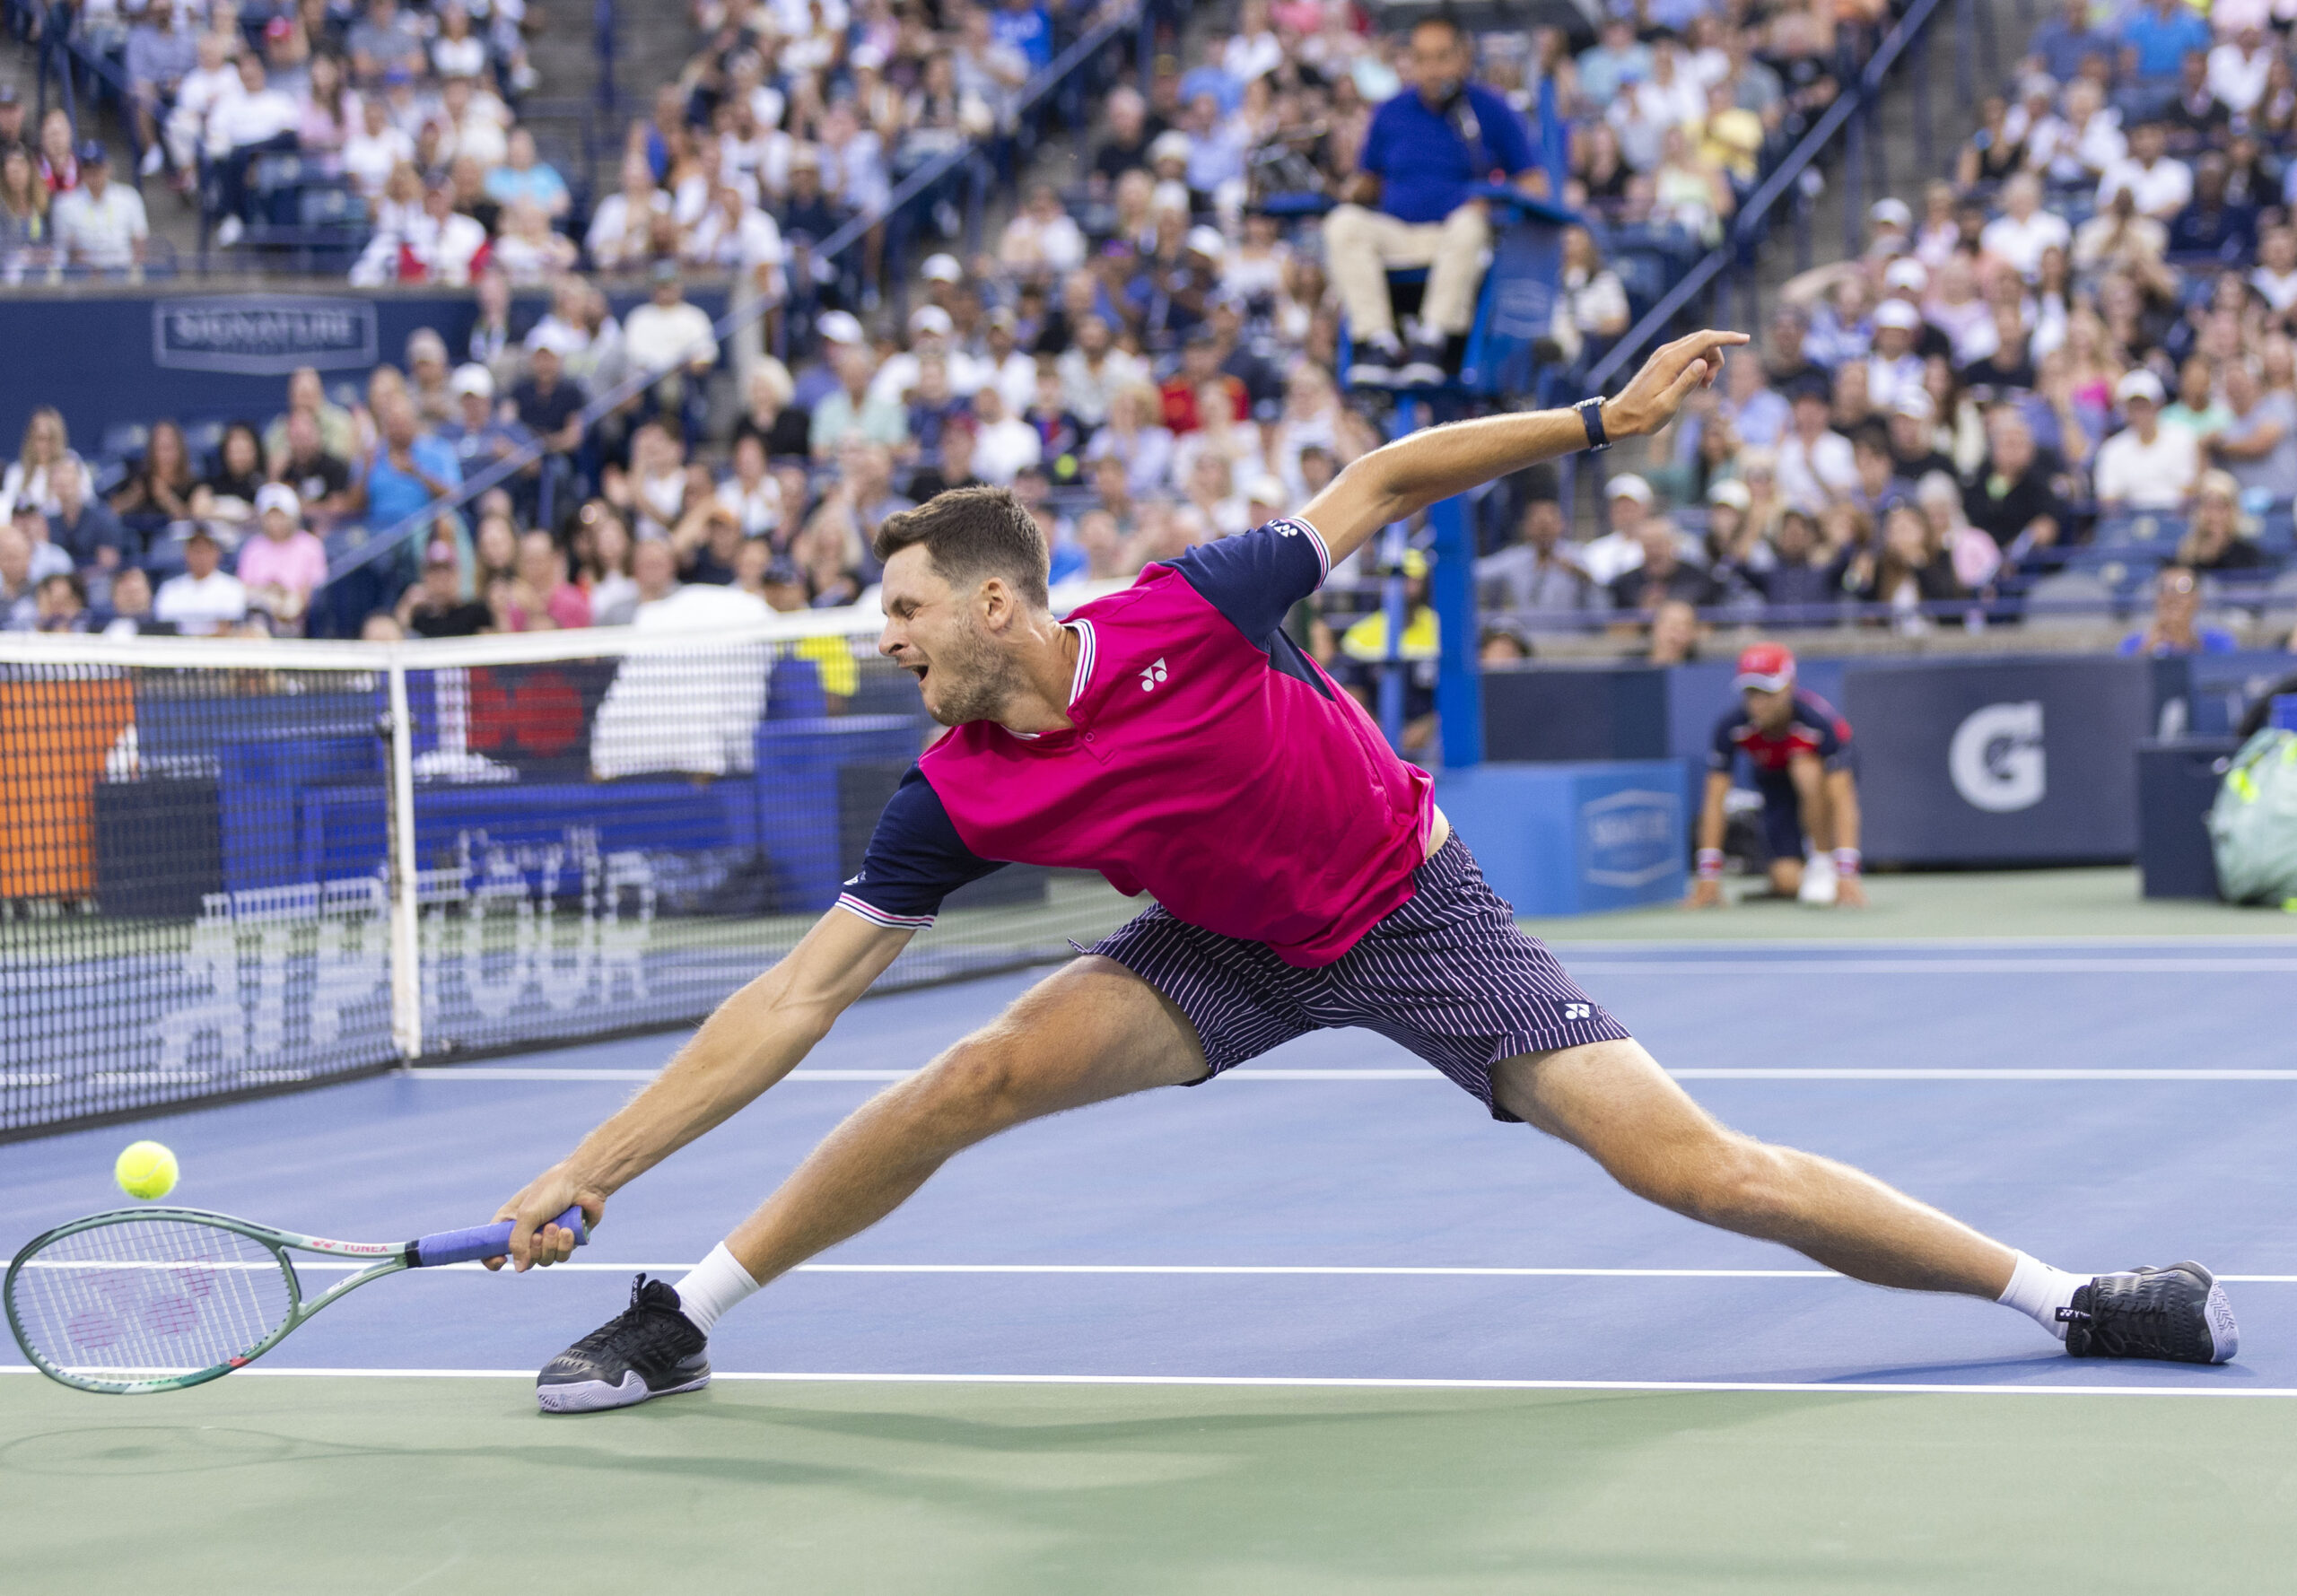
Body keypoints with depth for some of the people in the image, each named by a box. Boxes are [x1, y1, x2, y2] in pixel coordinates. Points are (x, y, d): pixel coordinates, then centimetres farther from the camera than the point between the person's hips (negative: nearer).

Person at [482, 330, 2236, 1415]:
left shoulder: (1188, 616, -26)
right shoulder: (956, 798, -15)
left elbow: (1383, 484, -14)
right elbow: (798, 996, -13)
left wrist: (1603, 419, -18)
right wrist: (588, 1170, -17)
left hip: (1416, 913, -3)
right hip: (1233, 952, 3)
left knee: (1706, 1172, -13)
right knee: (982, 1075, -19)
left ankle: (2067, 1297, -3)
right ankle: (680, 1320, -5)